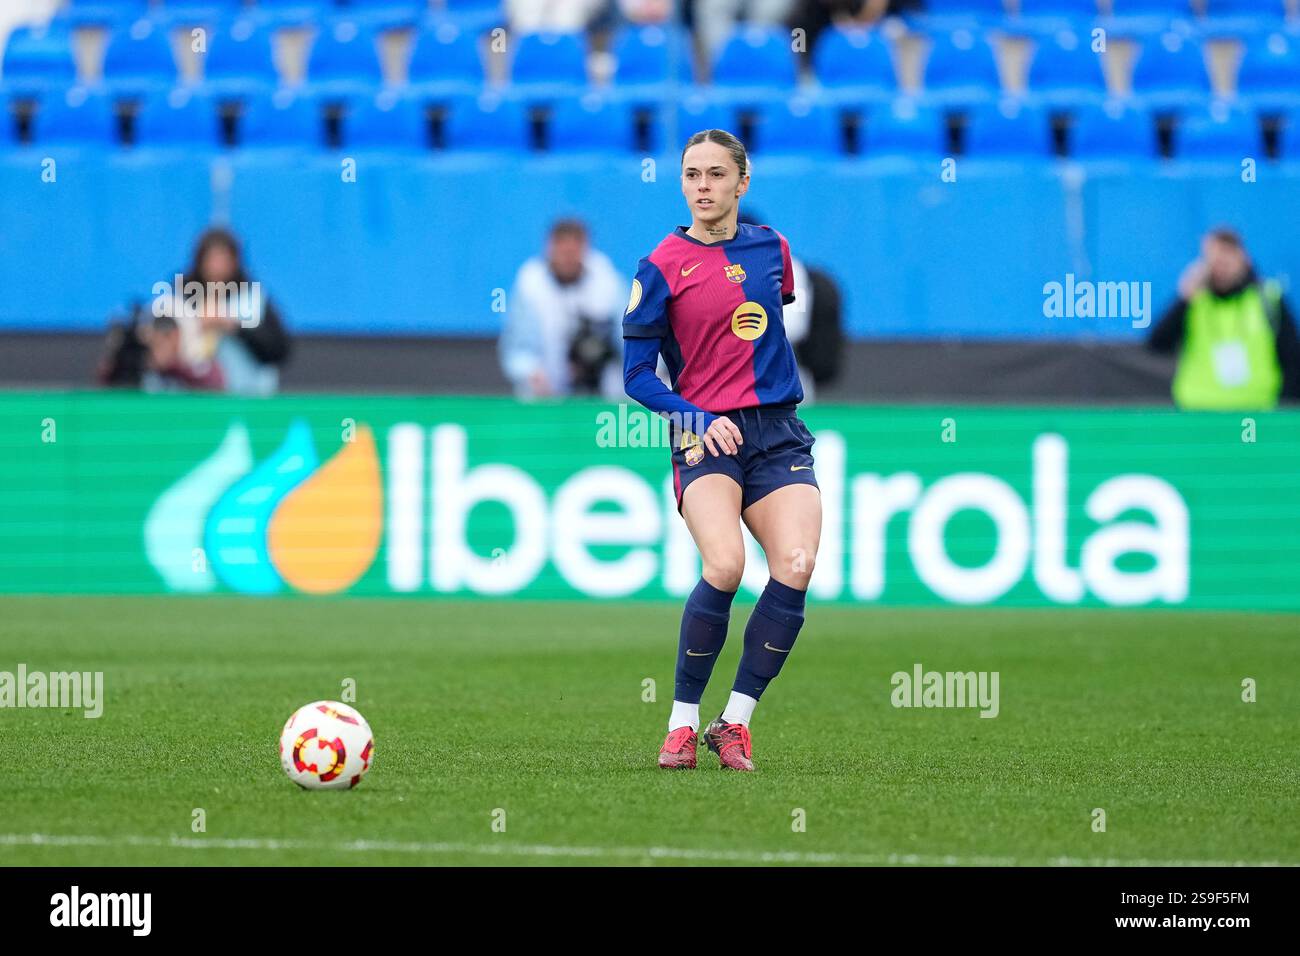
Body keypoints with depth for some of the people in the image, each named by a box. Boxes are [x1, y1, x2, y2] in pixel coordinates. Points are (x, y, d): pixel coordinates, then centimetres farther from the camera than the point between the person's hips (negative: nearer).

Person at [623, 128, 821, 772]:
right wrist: (697, 417, -12)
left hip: (778, 432, 4)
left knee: (795, 567, -19)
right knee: (724, 564, -27)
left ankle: (735, 722, -7)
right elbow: (636, 376, 1)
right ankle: (681, 724, -11)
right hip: (705, 437, -4)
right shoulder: (663, 267, -1)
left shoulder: (771, 248, 11)